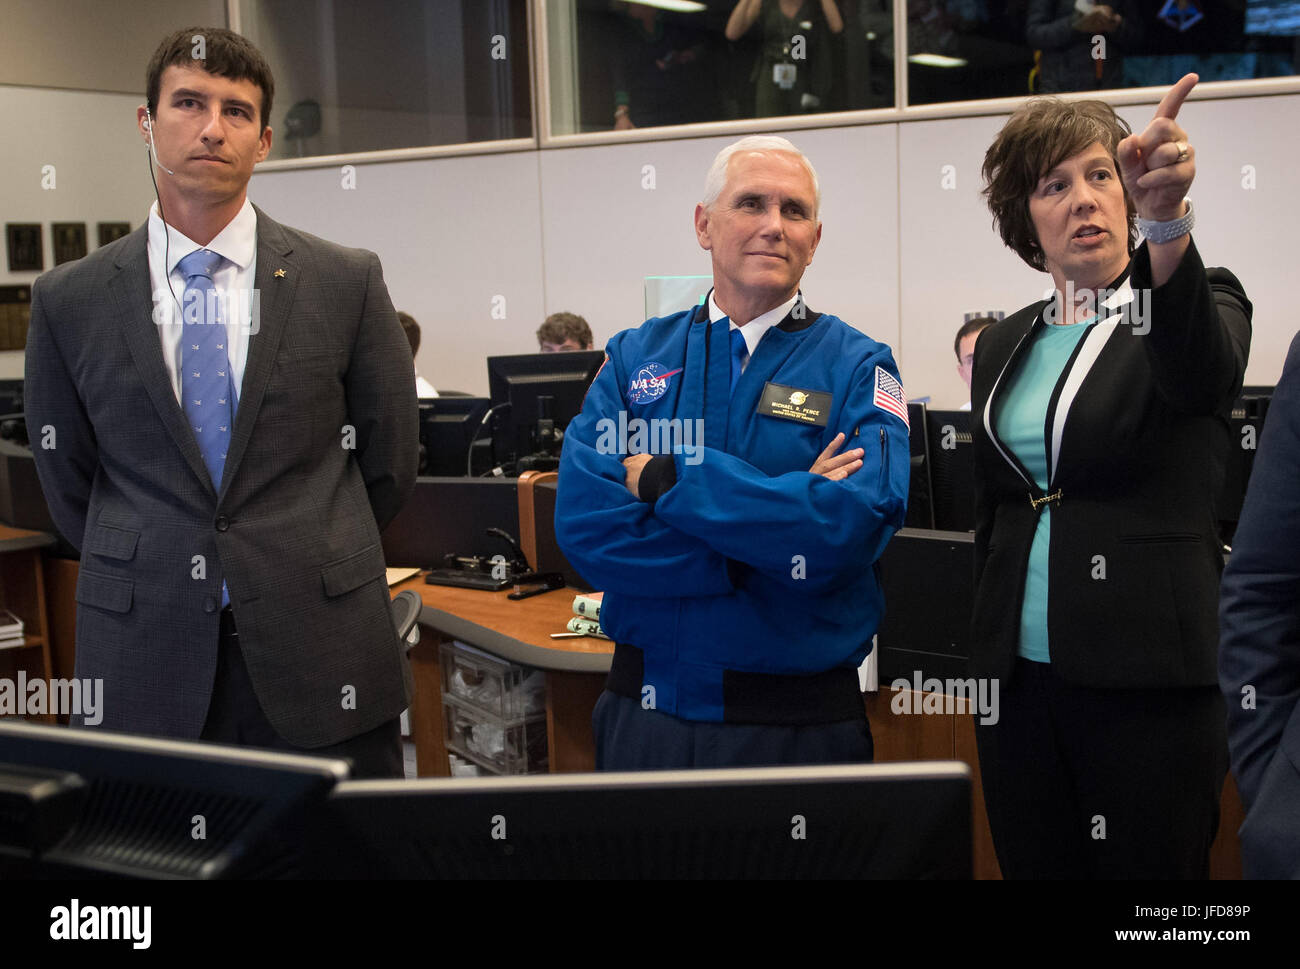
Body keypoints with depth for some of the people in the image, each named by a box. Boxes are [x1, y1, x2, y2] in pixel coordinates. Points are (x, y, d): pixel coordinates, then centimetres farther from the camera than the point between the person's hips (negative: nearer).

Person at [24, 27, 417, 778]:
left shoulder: (347, 281, 0)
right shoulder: (69, 300, 3)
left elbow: (391, 462, 7)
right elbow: (67, 481, 11)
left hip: (322, 658, 0)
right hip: (145, 655, 1)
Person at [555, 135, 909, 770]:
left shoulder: (858, 367, -3)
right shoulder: (635, 358, 2)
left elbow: (852, 525, -20)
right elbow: (583, 523, -11)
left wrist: (665, 480, -17)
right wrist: (781, 528, -17)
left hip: (800, 722, -2)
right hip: (645, 715, 2)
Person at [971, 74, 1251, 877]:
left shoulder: (1199, 303, -2)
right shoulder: (1005, 345, 11)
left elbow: (1204, 372, -28)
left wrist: (1167, 220, -45)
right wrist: (988, 656, 15)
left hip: (1148, 685, -4)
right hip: (1023, 680, 5)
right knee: (1034, 865, 11)